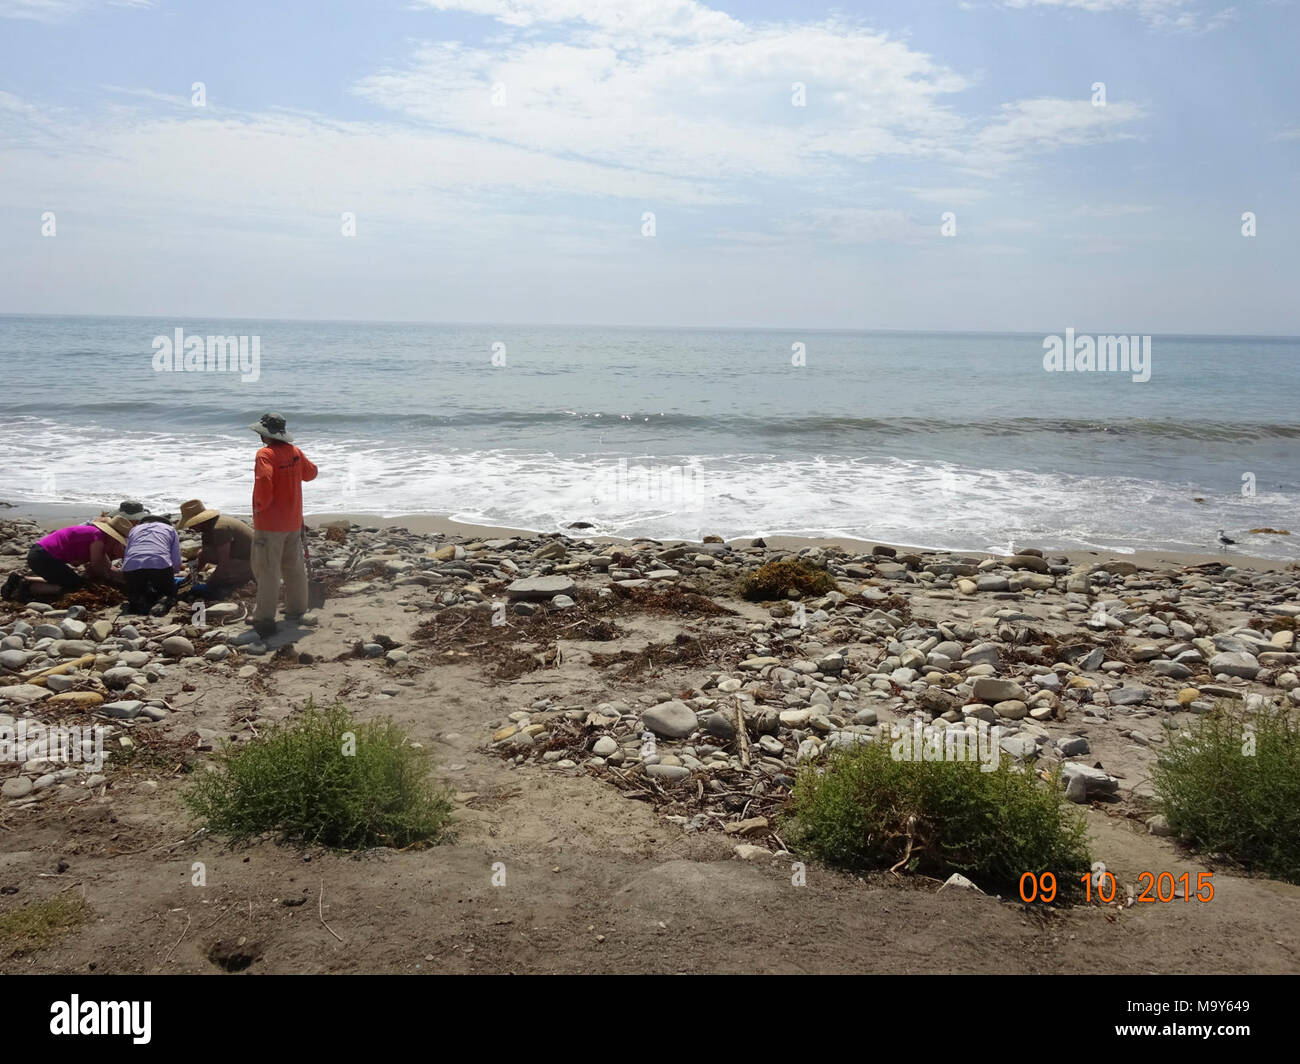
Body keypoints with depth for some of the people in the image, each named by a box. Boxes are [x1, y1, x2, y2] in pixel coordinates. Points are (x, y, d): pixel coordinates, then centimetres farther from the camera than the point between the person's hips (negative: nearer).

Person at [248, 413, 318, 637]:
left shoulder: (265, 454, -16)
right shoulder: (294, 451, 5)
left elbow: (264, 482, -29)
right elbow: (310, 472, 19)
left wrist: (260, 506, -15)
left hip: (269, 523, -7)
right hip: (293, 521, 7)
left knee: (267, 570, -2)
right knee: (294, 567, 17)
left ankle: (265, 618, 1)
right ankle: (296, 610, 27)